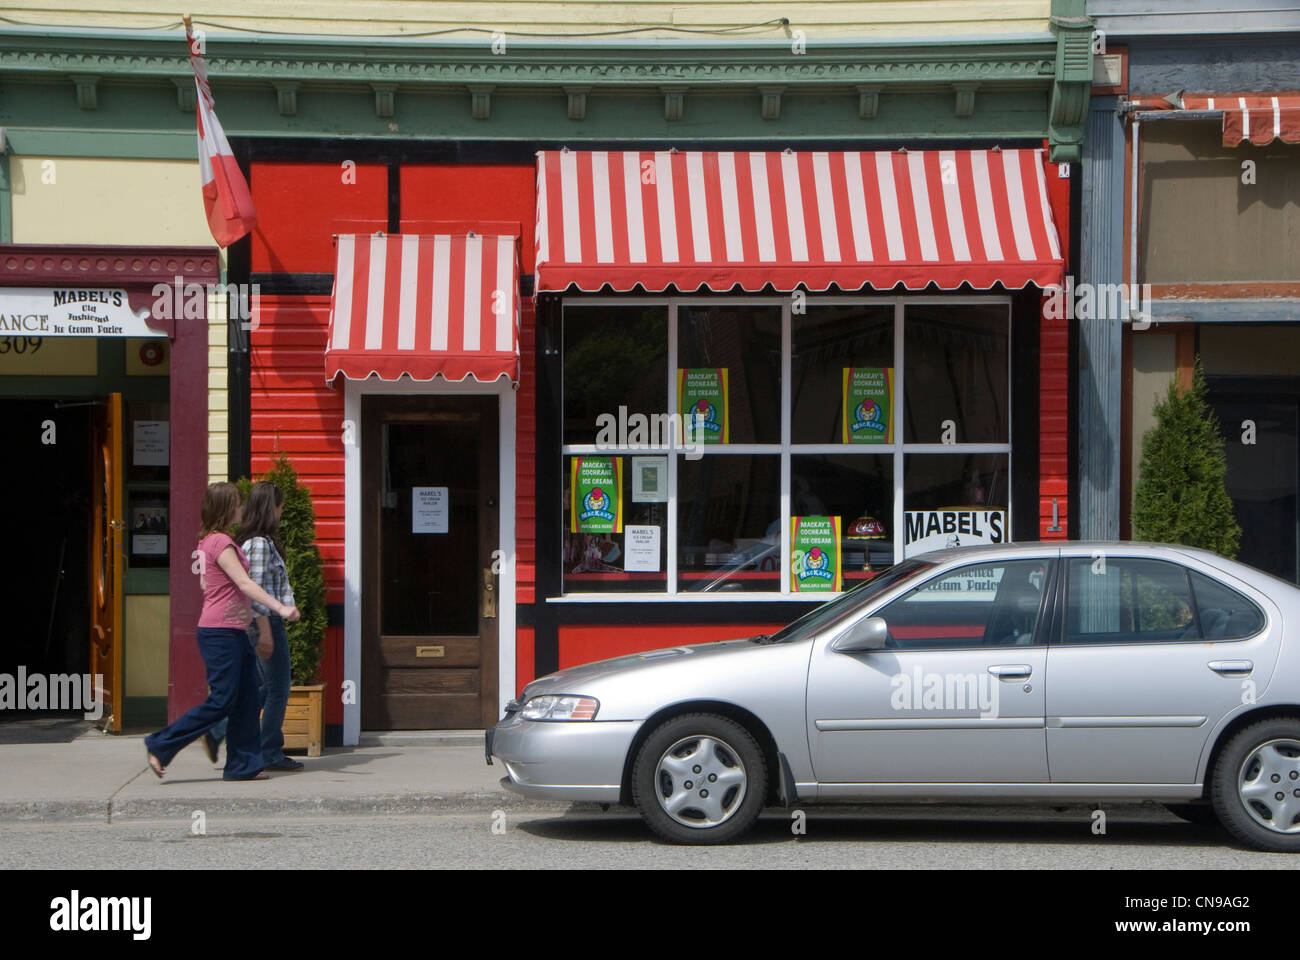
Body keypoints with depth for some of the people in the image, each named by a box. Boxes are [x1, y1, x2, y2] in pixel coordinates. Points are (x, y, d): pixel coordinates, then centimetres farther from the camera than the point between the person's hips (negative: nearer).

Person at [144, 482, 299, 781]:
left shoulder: (208, 542, 15)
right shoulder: (220, 543, -15)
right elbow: (243, 583, -21)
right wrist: (279, 607, -25)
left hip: (234, 633, 10)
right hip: (220, 632, -10)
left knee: (247, 700, 7)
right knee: (222, 701, -7)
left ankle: (243, 765, 9)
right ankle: (161, 745, 0)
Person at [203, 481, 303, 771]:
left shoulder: (247, 540, 13)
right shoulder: (261, 543, -16)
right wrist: (265, 631, -22)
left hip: (257, 624, 10)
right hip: (266, 621, -10)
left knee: (270, 688, 15)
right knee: (278, 689, 0)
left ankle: (217, 732, 13)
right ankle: (271, 754, 7)